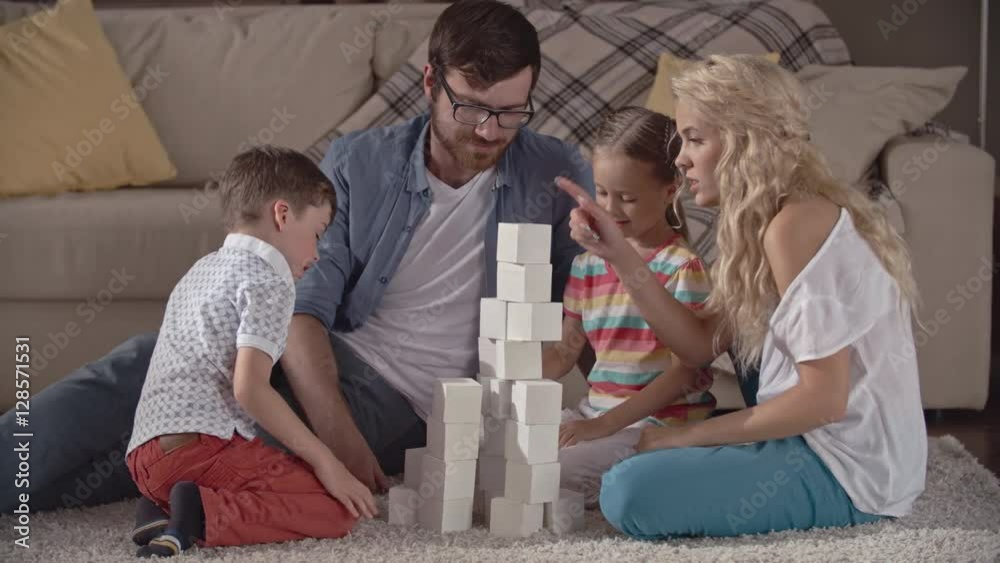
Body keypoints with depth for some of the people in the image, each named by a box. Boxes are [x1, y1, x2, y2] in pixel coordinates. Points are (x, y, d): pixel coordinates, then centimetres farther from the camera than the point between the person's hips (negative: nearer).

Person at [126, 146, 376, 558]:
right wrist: (323, 459, -11)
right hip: (201, 443, -9)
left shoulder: (203, 270, 27)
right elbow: (249, 388, -16)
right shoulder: (267, 281, -3)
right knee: (337, 510, -10)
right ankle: (206, 517, -23)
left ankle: (165, 510, 3)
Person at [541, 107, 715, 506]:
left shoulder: (684, 268, -10)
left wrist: (607, 423, -20)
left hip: (661, 421, -7)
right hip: (596, 409, 7)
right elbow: (566, 352, 15)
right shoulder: (588, 264, 11)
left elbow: (684, 372, -14)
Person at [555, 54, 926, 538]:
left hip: (847, 468, -10)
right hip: (821, 440, 10)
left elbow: (823, 399, -23)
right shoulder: (759, 222, 11)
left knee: (630, 492, -22)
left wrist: (686, 435, -15)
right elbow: (702, 343, 4)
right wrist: (620, 255, -5)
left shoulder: (797, 223, -21)